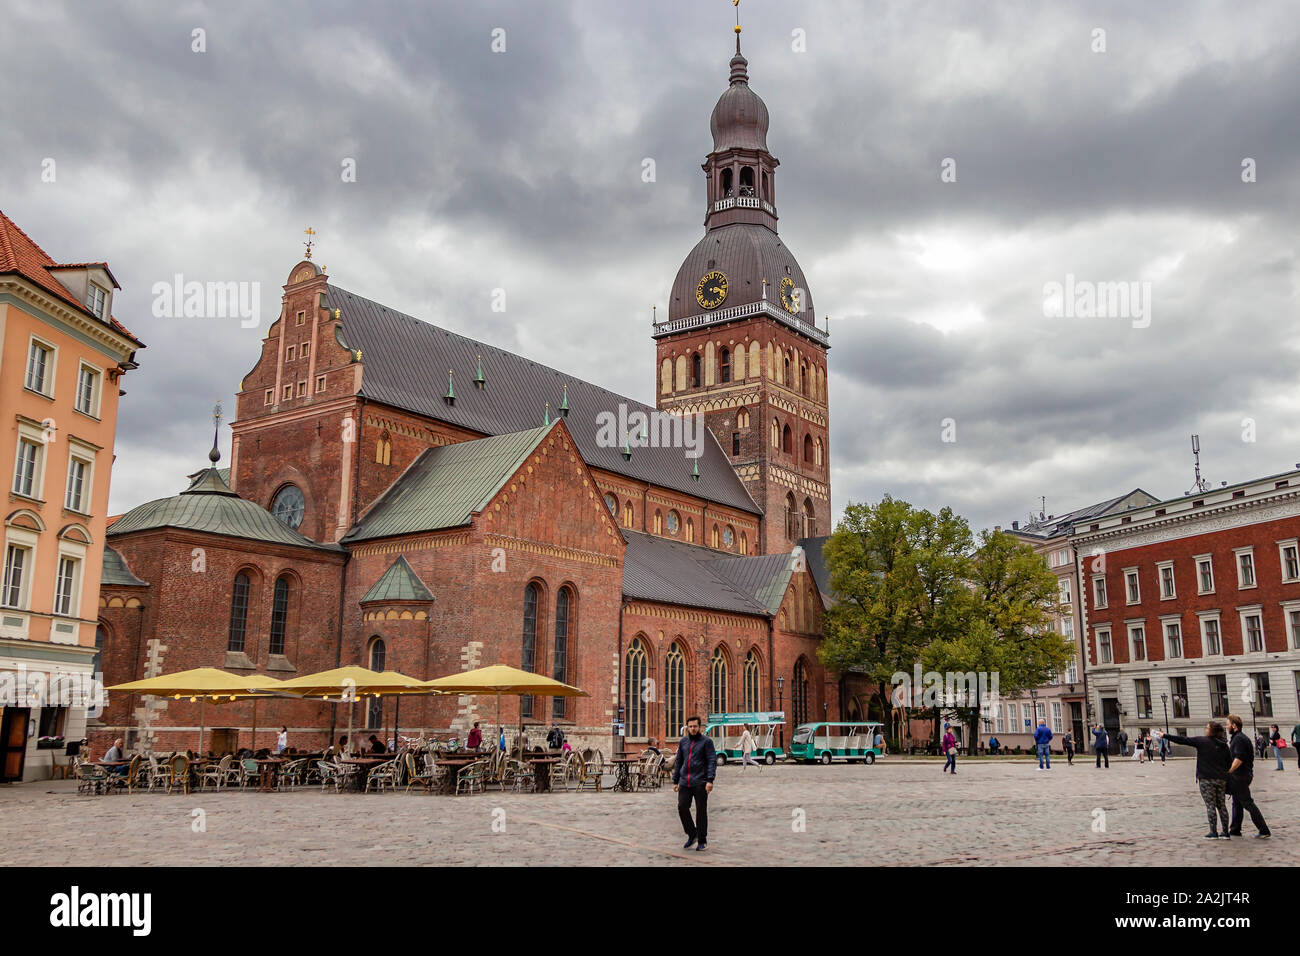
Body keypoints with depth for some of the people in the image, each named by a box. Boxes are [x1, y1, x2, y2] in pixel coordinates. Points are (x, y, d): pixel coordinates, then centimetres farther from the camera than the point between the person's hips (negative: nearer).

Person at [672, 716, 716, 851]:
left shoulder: (706, 741, -1)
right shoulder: (683, 742, 13)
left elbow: (712, 761, -7)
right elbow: (678, 762, 19)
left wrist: (710, 780, -18)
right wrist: (675, 781, 15)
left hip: (700, 783, -4)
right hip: (684, 783, 4)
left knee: (701, 811, 2)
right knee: (682, 808, -3)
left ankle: (702, 840, 15)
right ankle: (692, 834, 16)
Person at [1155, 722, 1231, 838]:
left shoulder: (1202, 741, -9)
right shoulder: (1224, 745, 6)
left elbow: (1183, 740, -8)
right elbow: (1230, 763, 9)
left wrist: (1165, 736, -2)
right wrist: (1224, 774, 17)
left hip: (1206, 779, -5)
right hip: (1221, 779, 5)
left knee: (1210, 805, -1)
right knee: (1221, 805, 12)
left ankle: (1213, 832, -1)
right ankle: (1226, 832, 13)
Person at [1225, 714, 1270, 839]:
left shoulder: (1239, 739, -17)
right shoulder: (1237, 738, 15)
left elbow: (1239, 759, -24)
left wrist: (1228, 772, -22)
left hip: (1240, 777, -11)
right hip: (1239, 777, 11)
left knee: (1247, 803, -7)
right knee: (1237, 803, 14)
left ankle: (1264, 830, -6)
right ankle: (1235, 830, 20)